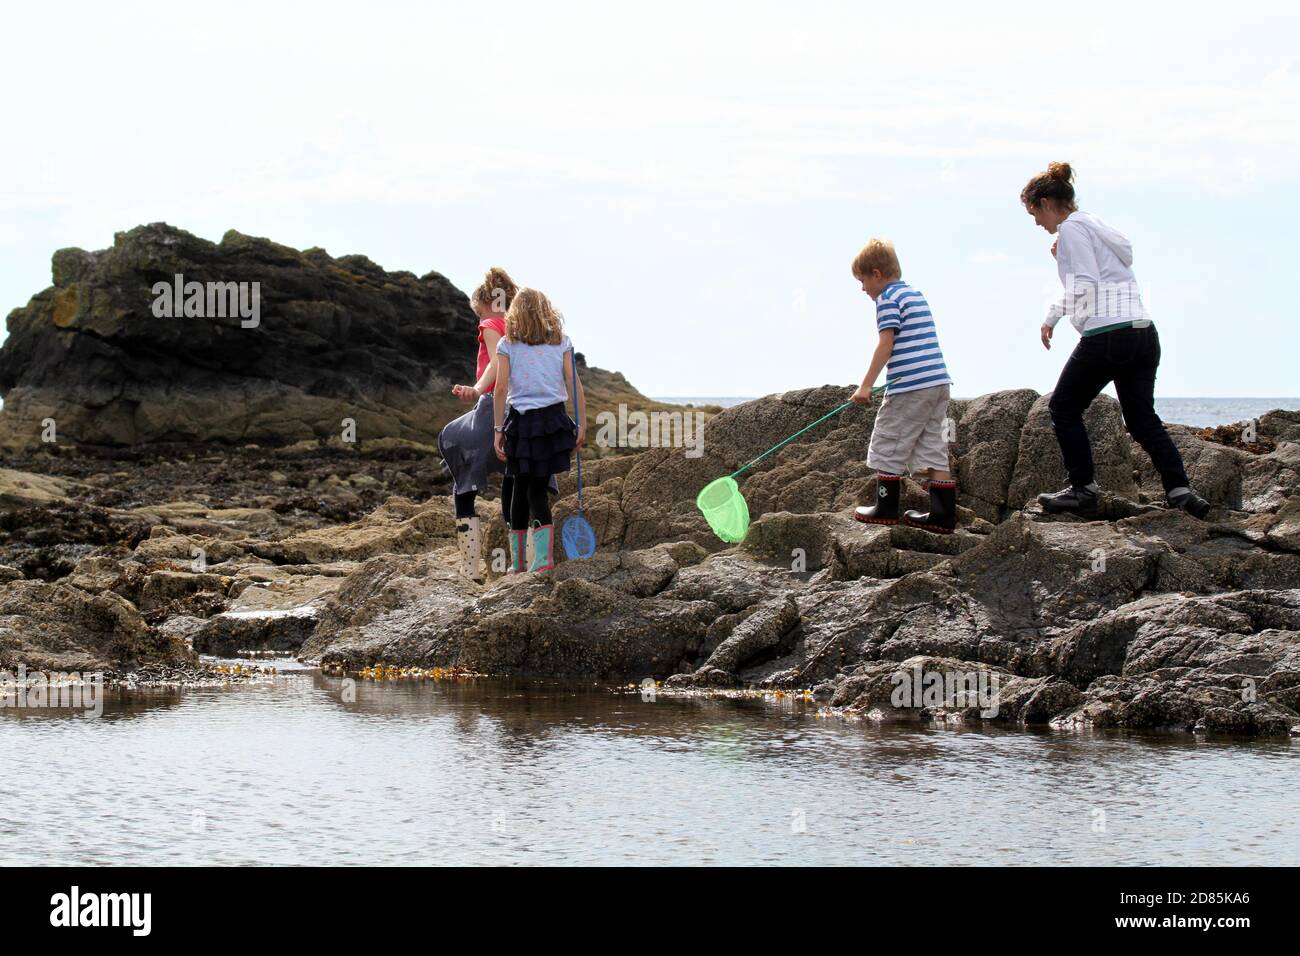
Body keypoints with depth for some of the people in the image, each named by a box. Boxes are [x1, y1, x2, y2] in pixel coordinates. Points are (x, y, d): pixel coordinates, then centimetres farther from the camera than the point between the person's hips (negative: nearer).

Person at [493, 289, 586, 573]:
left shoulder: (507, 344, 3)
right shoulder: (561, 341, 7)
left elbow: (501, 388, -3)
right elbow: (574, 384, 2)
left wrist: (499, 430, 0)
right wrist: (582, 424, 4)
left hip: (520, 421, -1)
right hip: (554, 417, 1)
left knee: (521, 488, 9)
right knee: (538, 488, 2)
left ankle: (517, 562, 14)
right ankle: (543, 556, -15)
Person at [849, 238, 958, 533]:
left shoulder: (888, 299, -7)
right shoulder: (916, 295, 20)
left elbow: (886, 344, -14)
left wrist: (866, 386, -13)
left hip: (909, 387, -9)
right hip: (938, 383, 9)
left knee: (887, 447, 3)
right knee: (933, 449, 7)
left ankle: (886, 509, 9)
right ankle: (943, 515, 4)